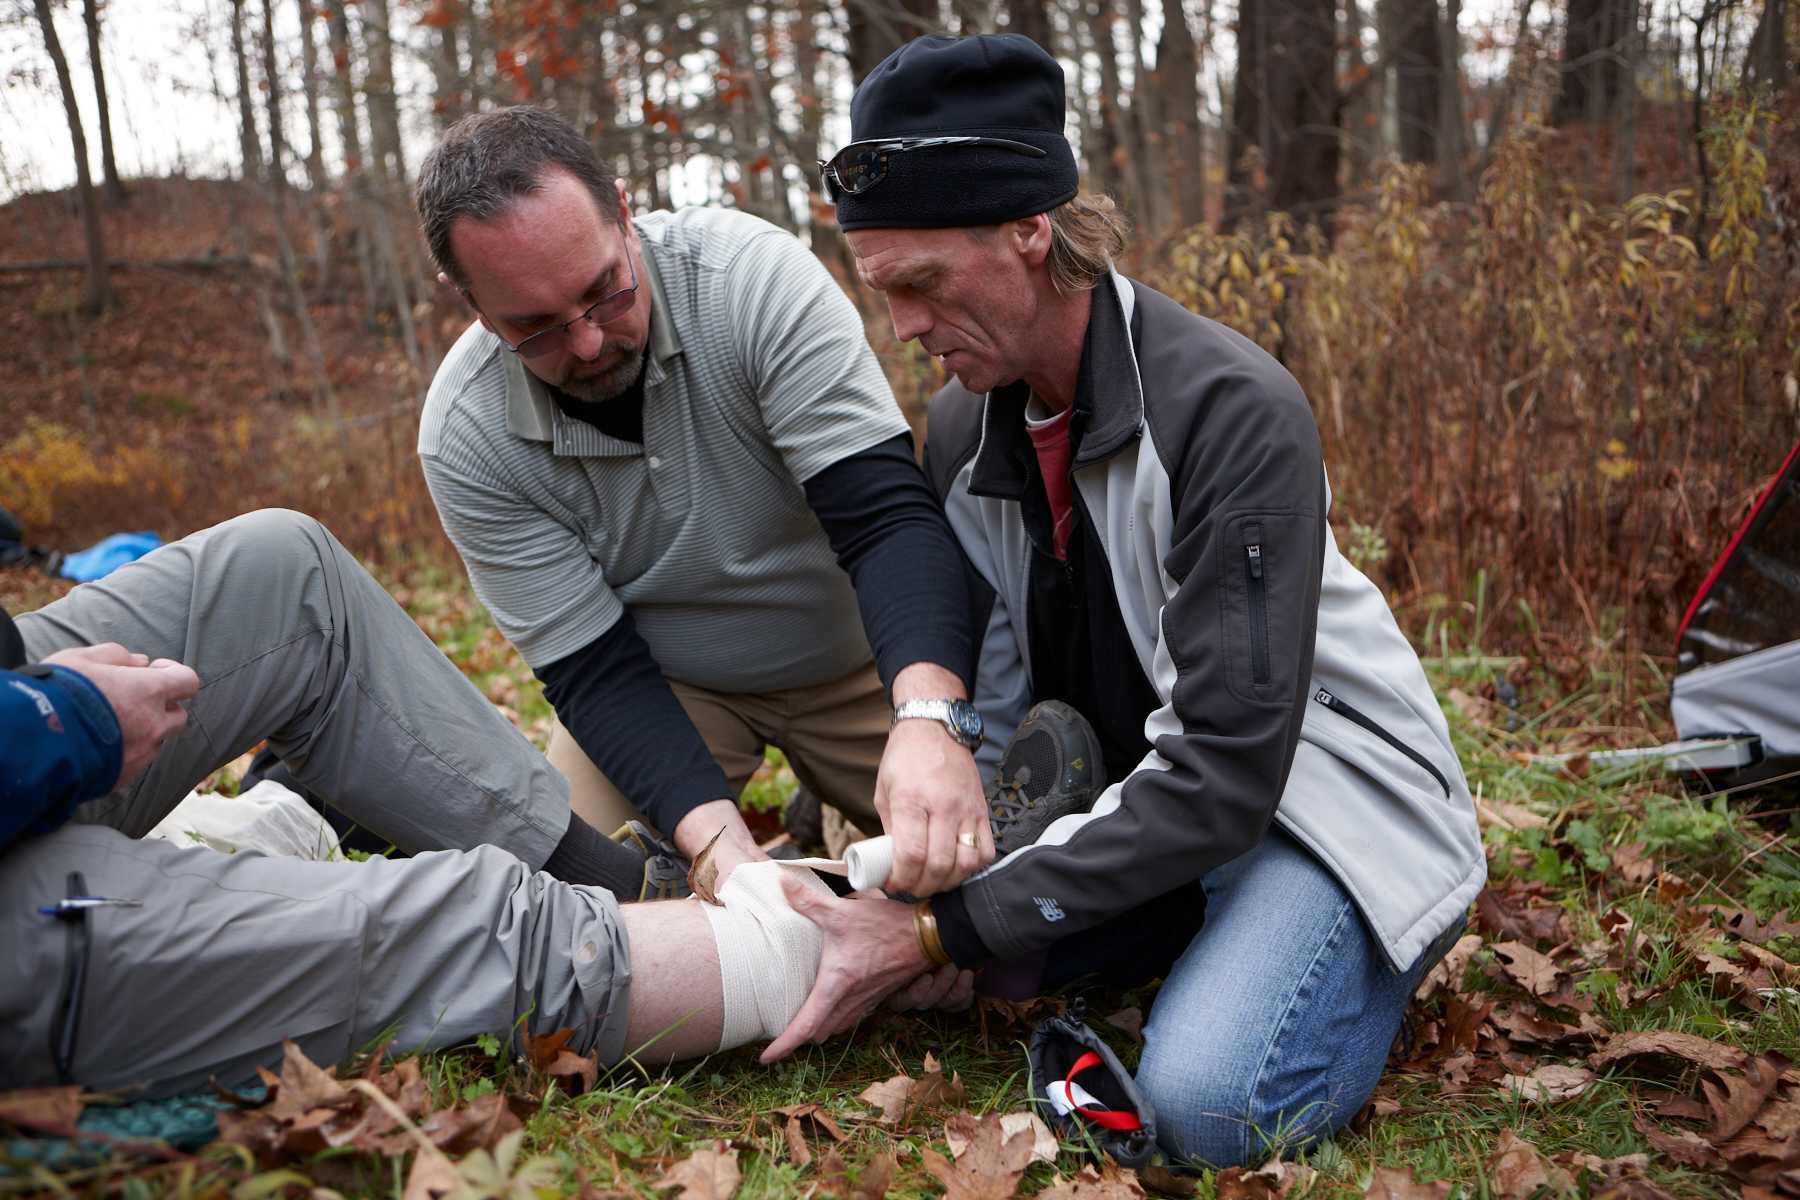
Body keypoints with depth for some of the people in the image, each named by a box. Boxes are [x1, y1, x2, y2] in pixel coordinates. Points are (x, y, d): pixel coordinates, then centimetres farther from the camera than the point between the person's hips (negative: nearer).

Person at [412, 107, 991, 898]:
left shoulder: (752, 275, -27)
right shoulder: (466, 438, -21)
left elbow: (886, 515, -32)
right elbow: (594, 669, -18)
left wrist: (930, 717, -51)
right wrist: (718, 839, -35)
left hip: (860, 657, 0)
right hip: (662, 679, 1)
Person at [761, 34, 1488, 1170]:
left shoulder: (1235, 411, -27)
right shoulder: (964, 424, -3)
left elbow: (1227, 765, -30)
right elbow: (974, 686, 4)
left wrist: (945, 930, -31)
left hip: (1317, 789, -7)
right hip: (1128, 791, 7)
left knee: (1212, 1101, -30)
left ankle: (1383, 942, 3)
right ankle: (1196, 930, 10)